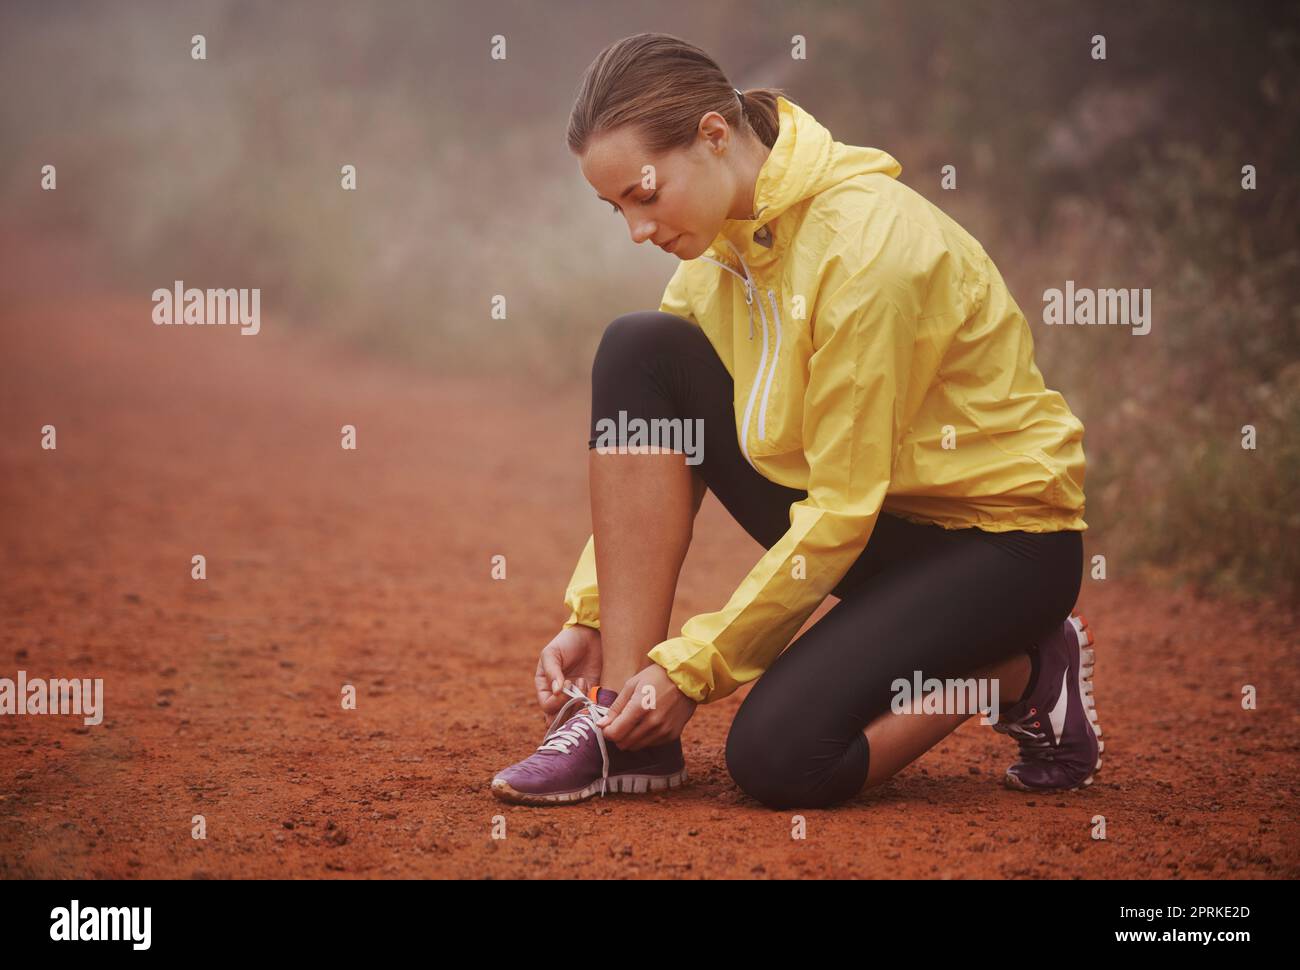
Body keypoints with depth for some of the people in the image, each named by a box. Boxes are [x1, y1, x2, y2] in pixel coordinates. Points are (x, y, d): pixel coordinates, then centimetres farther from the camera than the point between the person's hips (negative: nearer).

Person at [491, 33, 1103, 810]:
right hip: (862, 514, 8)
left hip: (1000, 535, -8)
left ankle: (1021, 671, 1)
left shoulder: (867, 243, -26)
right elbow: (659, 454, 4)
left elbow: (842, 509, -24)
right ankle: (624, 723, -14)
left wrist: (692, 667, -21)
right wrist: (589, 616, -8)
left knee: (779, 756, -27)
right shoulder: (721, 236, -2)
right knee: (639, 353, -13)